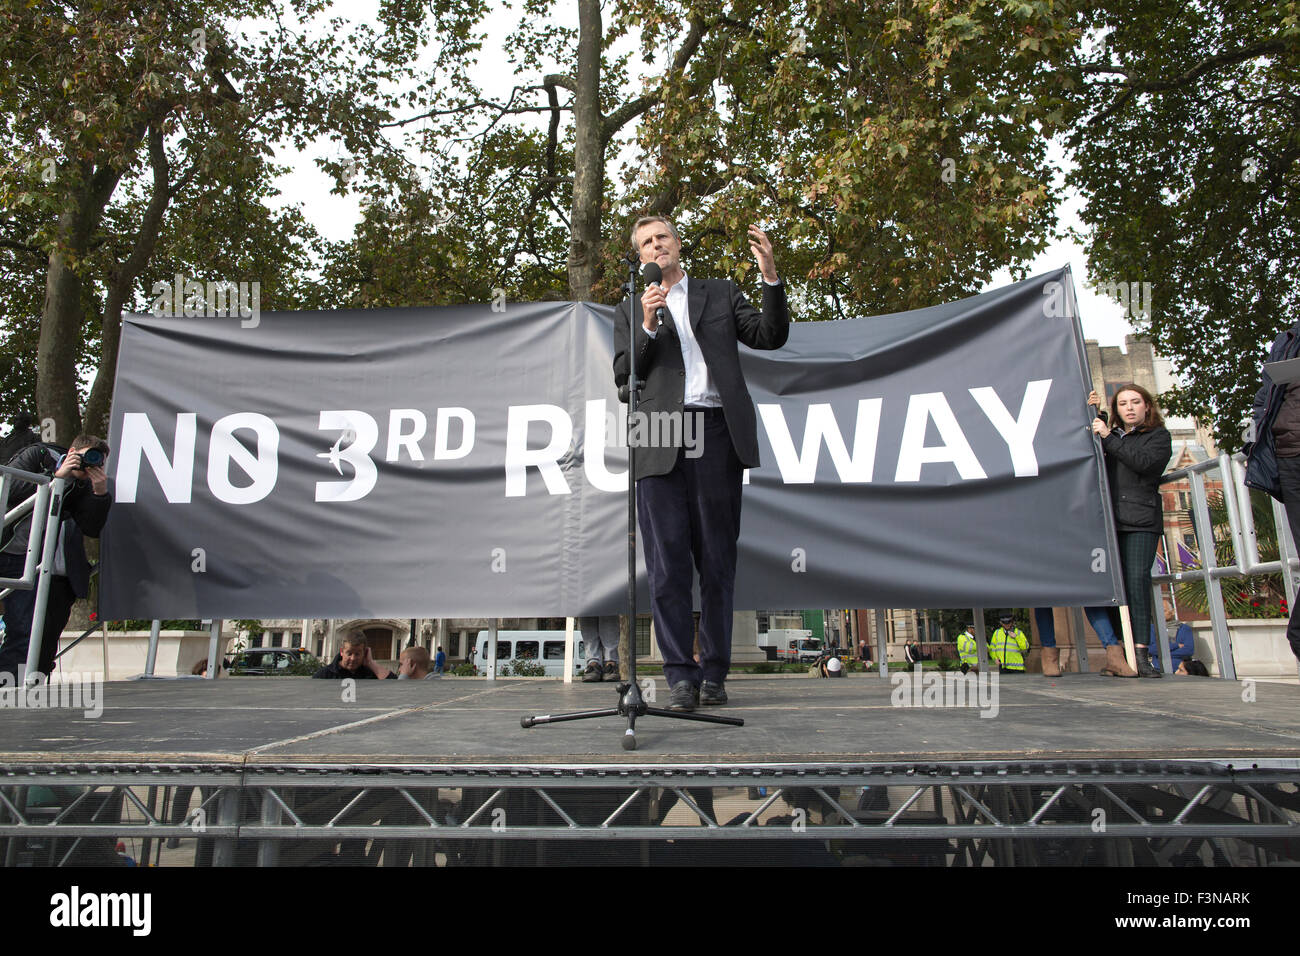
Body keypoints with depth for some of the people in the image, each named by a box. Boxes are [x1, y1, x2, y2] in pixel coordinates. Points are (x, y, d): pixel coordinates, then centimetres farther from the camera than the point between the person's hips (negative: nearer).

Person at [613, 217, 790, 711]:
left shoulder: (720, 293, 20)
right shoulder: (630, 312, 21)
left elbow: (771, 336, 10)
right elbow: (622, 374, 8)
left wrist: (771, 277, -2)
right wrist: (647, 325, -5)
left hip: (716, 435, 0)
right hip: (661, 443, 0)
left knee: (718, 560, 1)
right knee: (667, 563, -4)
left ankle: (714, 672, 10)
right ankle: (681, 675, 2)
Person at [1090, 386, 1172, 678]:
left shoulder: (1158, 436, 11)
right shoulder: (1111, 435, 24)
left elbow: (1142, 462, -7)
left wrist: (1108, 438, -6)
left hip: (1141, 521, -3)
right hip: (1108, 520, 3)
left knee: (1137, 579, -14)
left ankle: (1140, 653, -14)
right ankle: (1114, 652, -8)